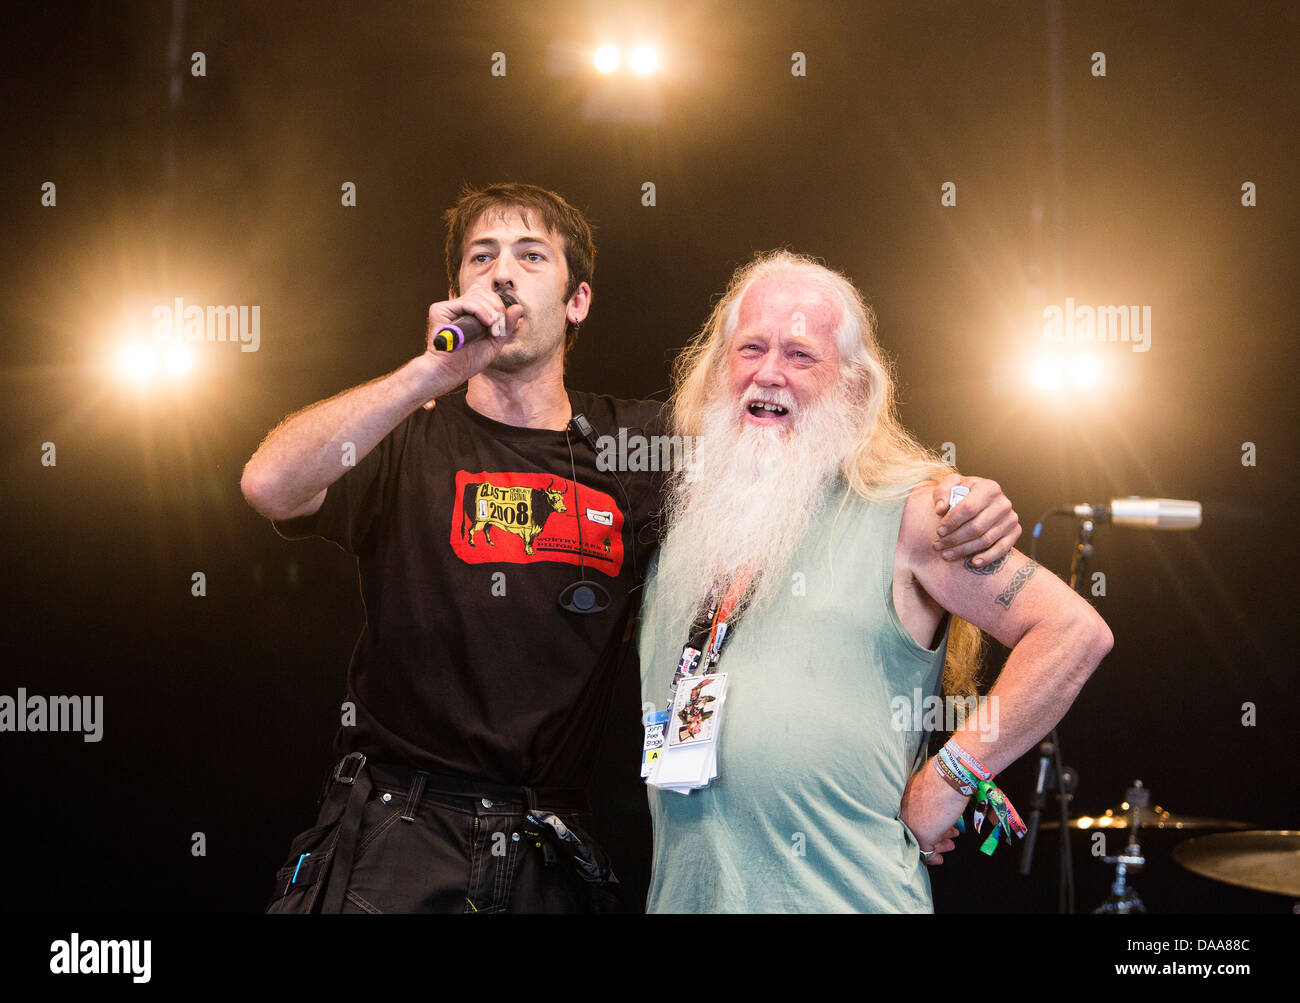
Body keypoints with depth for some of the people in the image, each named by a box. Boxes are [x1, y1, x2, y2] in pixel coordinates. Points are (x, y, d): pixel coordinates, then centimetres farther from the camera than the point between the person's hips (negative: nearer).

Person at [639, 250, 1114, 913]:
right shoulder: (685, 506, 10)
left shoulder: (902, 510, -6)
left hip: (847, 896, -5)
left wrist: (944, 784, -12)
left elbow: (1075, 633, -12)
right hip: (682, 894, 5)